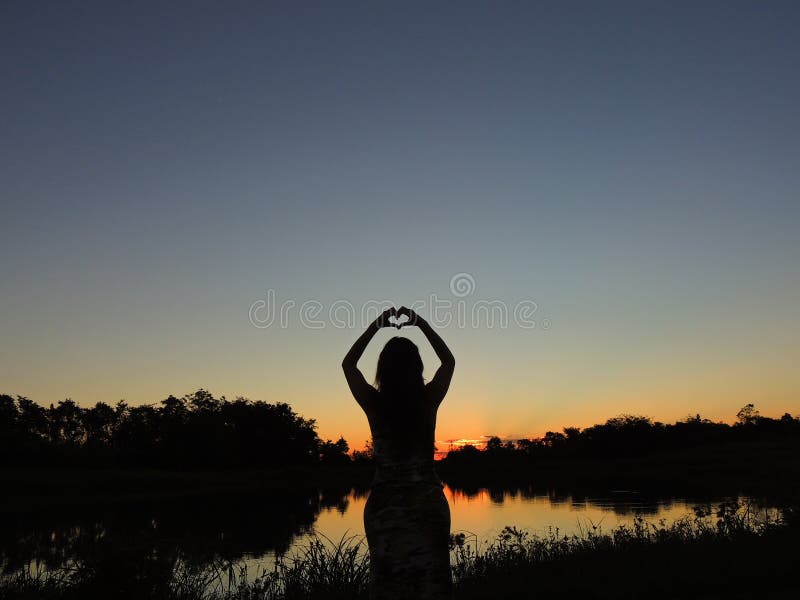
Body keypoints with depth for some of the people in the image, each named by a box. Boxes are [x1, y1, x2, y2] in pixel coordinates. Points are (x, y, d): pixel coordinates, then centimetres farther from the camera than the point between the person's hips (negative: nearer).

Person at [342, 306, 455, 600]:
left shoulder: (374, 403, -9)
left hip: (384, 505, 0)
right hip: (428, 503, 0)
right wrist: (421, 323, 10)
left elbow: (348, 363, 10)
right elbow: (449, 360, 11)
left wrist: (376, 325, 9)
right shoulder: (429, 400, -8)